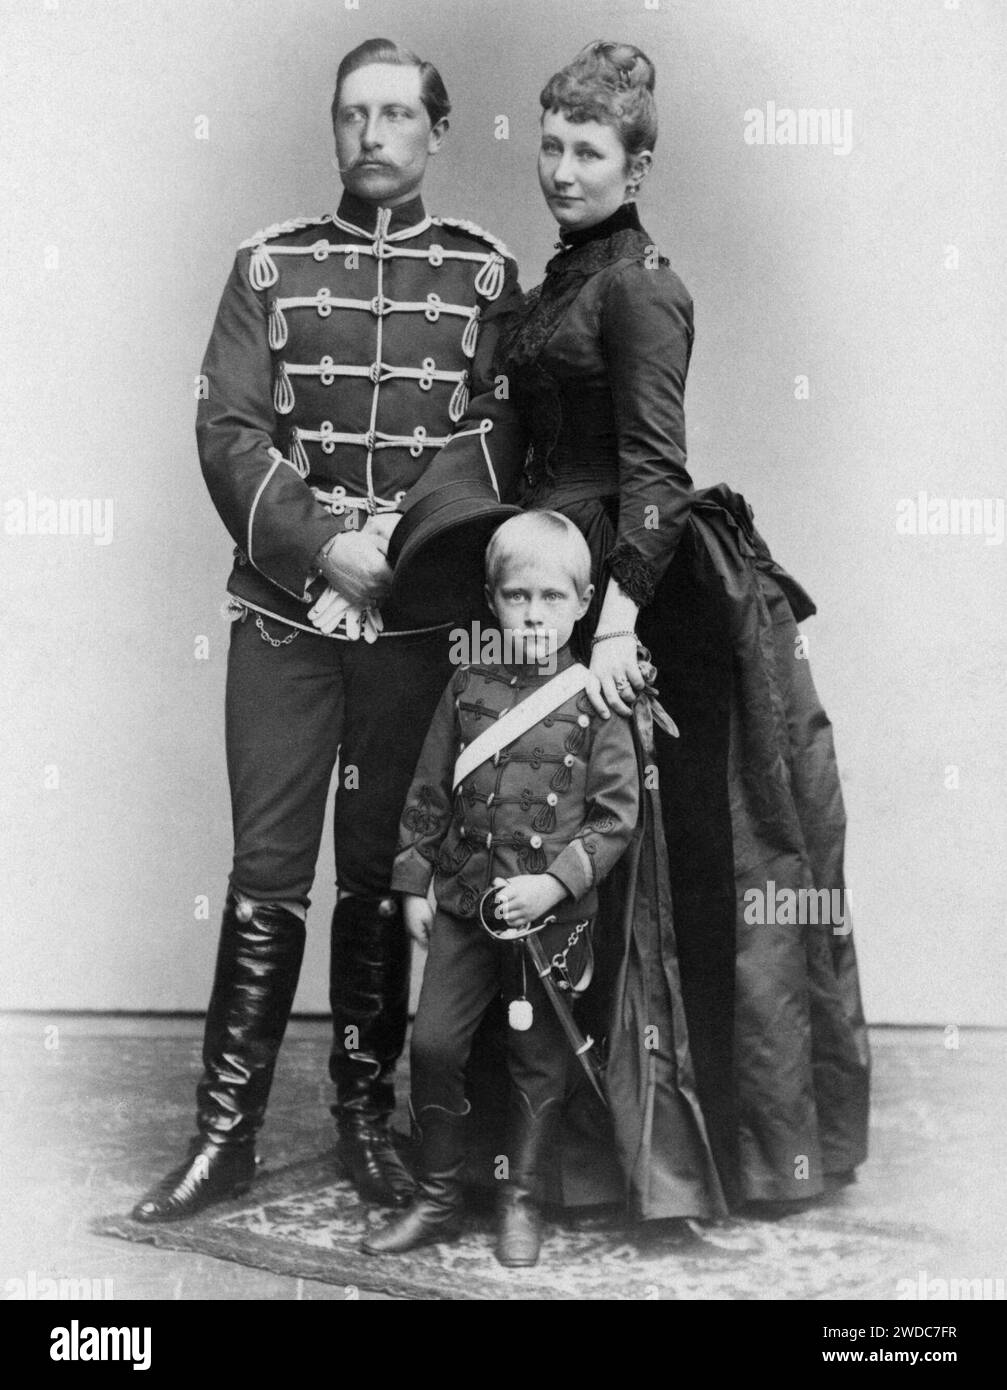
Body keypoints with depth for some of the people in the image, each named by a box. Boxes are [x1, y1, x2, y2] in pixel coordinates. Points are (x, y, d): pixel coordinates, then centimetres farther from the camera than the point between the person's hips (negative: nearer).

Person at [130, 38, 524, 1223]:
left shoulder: (483, 272, 6)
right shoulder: (272, 262, 7)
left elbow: (495, 438, -2)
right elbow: (227, 429, -1)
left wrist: (398, 544, -16)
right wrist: (318, 546, -14)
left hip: (415, 622, 0)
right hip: (283, 608, 0)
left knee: (380, 869, 9)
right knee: (267, 871, 2)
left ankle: (366, 1109, 22)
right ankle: (226, 1129, 10)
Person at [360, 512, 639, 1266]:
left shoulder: (595, 698, -6)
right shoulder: (468, 688, 3)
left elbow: (618, 812, -8)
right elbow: (428, 794, 9)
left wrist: (556, 881, -17)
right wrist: (414, 884, 7)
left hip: (554, 914, -3)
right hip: (465, 902, 3)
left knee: (539, 1060, 8)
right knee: (433, 1042, 3)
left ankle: (523, 1203, 25)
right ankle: (437, 1199, 20)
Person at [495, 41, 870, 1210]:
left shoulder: (638, 284, -10)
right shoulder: (558, 280, 16)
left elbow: (654, 465, -19)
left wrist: (619, 619, -26)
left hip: (644, 583, -9)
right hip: (558, 575, 9)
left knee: (654, 844, -1)